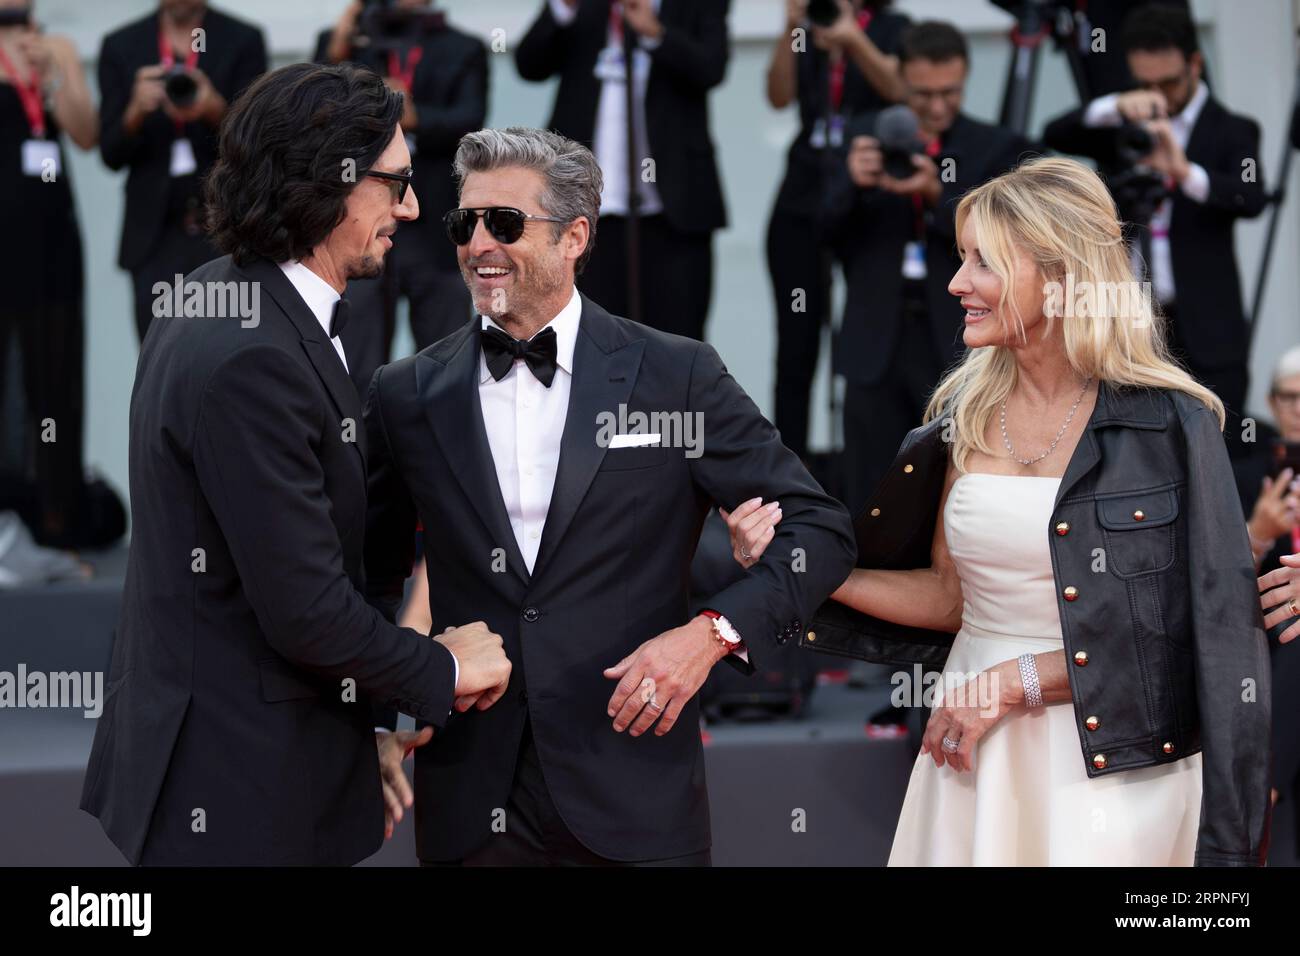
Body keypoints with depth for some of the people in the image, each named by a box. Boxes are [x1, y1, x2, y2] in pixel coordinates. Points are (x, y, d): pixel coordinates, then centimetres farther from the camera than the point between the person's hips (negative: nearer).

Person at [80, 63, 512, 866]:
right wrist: (442, 670, -6)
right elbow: (305, 610, -23)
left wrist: (361, 724, 13)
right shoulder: (253, 361, -24)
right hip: (242, 794, -10)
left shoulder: (220, 302, 8)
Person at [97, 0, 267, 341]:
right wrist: (136, 111, -17)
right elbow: (112, 154, 4)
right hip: (156, 235, 1)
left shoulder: (243, 41, 3)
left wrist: (215, 110, -22)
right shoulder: (121, 46, 8)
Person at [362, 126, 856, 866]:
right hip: (470, 801, 2)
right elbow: (375, 570, 17)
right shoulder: (407, 396, 5)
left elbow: (819, 529, 0)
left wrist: (711, 632, -14)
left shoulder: (675, 376, -2)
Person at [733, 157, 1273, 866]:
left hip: (1110, 772, -5)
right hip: (976, 761, 5)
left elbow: (1190, 631, -11)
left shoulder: (1168, 422, -11)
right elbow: (949, 596, 11)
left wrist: (1019, 681, -13)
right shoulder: (969, 413, 5)